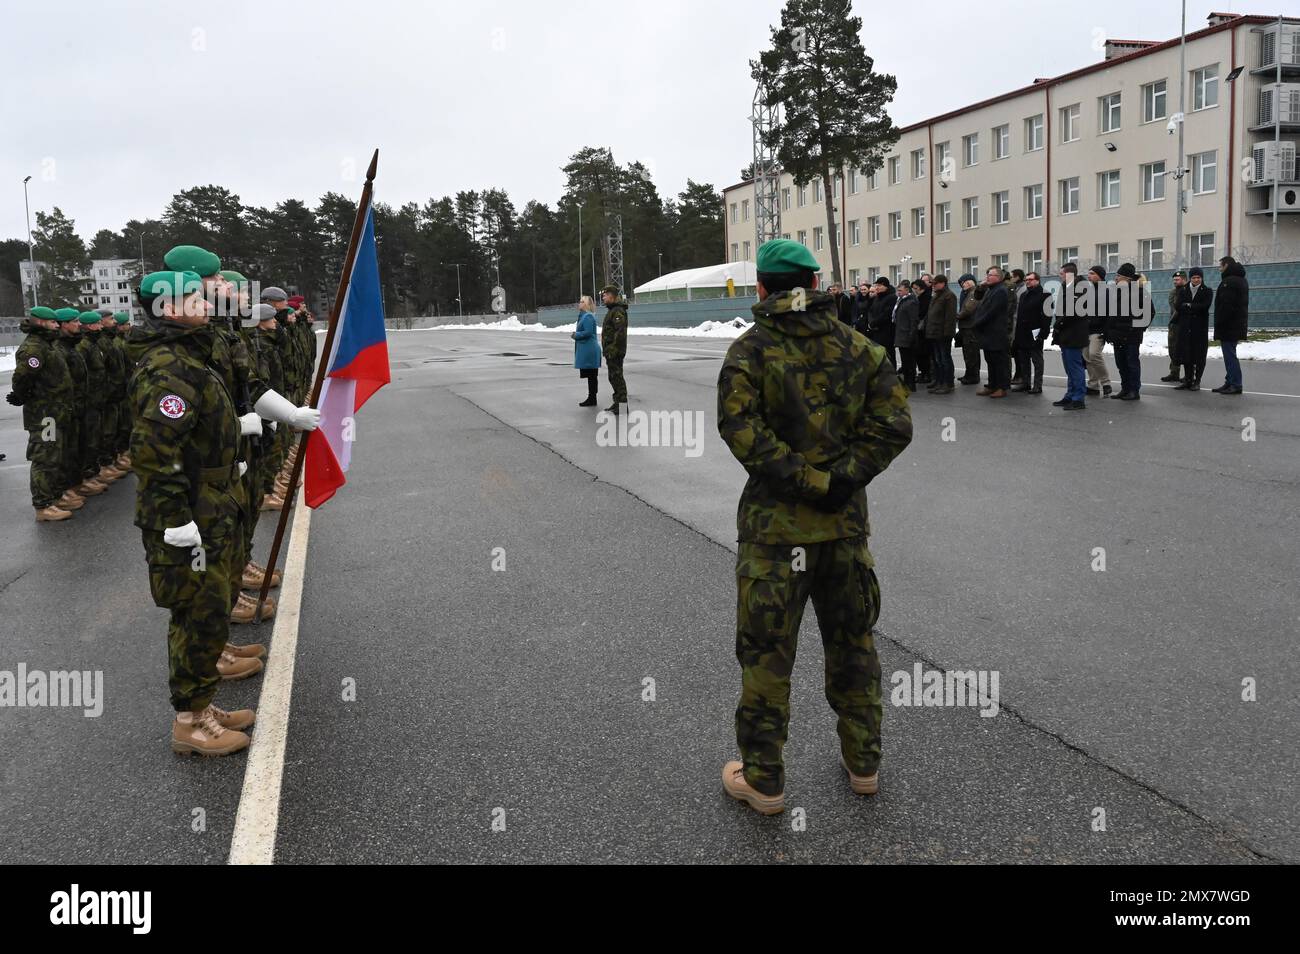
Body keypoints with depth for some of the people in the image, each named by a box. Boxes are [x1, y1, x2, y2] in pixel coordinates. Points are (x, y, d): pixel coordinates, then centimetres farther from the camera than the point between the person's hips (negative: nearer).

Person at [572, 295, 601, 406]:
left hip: (589, 350, -11)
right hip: (586, 349, 11)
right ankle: (591, 398, 19)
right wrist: (576, 333, 10)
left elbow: (588, 332, -22)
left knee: (591, 375, -4)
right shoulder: (583, 315, 16)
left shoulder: (588, 317, -16)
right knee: (591, 376, 14)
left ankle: (592, 399, 0)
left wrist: (576, 335, -9)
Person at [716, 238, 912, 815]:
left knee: (766, 652, 7)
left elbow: (741, 428, -22)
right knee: (852, 642, 19)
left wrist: (810, 481, -18)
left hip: (774, 525, -4)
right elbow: (894, 422, -5)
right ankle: (862, 762, 32)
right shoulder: (857, 346, 5)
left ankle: (763, 782, 18)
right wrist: (844, 478, -10)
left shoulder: (749, 351, -7)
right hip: (846, 523, 4)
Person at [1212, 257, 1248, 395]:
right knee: (1230, 354, 15)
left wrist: (1219, 326, -18)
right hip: (1237, 325, 10)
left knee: (1229, 354, -7)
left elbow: (1226, 306, -22)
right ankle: (1230, 383, 20)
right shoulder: (1241, 279, 18)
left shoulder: (1229, 281, -17)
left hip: (1228, 325, -10)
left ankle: (1235, 385, -6)